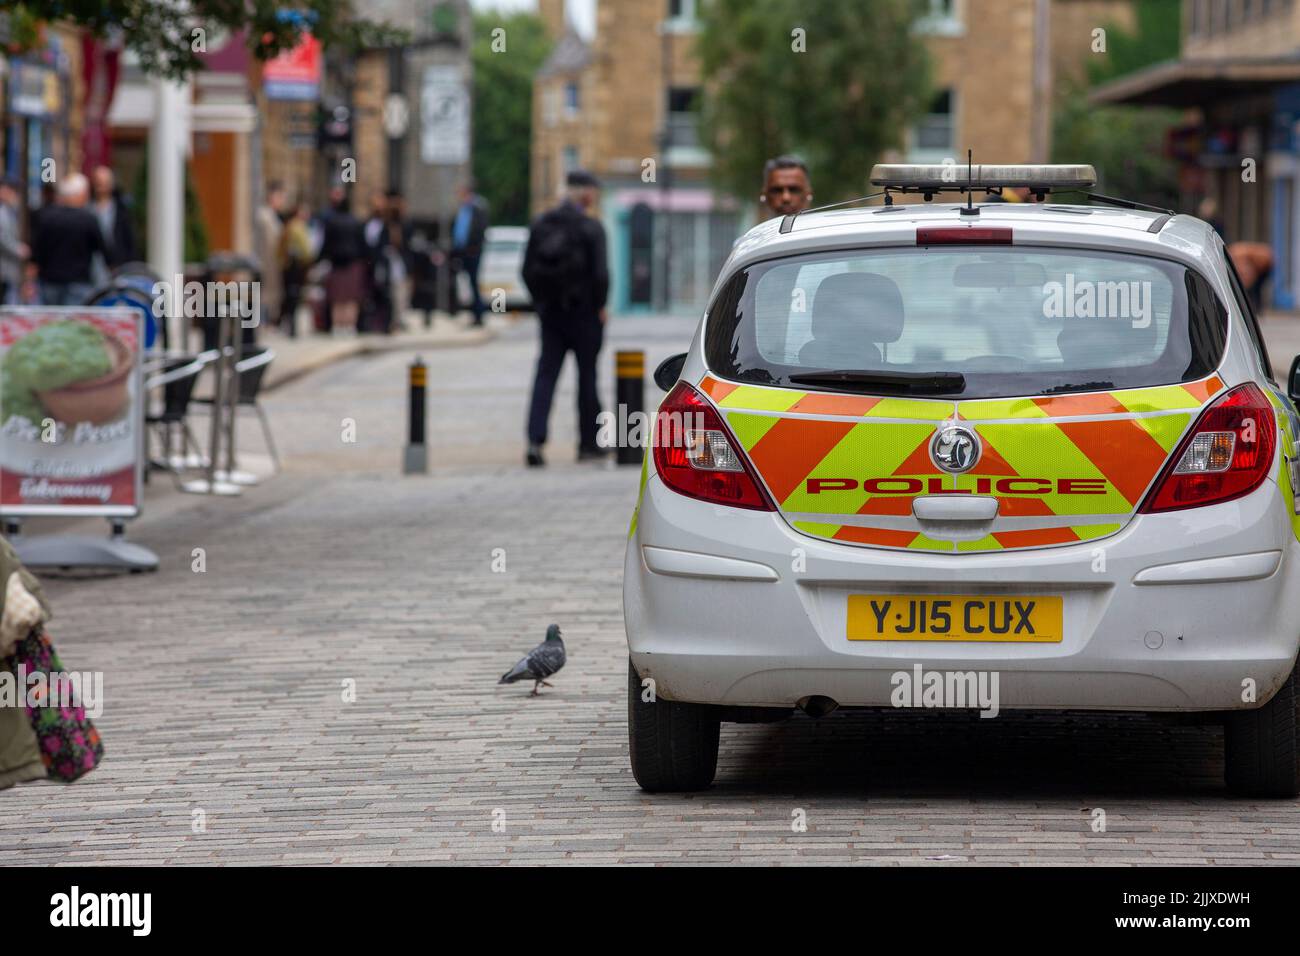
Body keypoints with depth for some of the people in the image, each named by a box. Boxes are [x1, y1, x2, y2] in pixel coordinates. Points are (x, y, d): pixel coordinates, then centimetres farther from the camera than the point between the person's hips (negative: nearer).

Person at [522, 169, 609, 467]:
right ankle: (588, 443, 16)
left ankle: (535, 440, -14)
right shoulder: (590, 227, -12)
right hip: (583, 311, -4)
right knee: (587, 375, 9)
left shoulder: (540, 225, 4)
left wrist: (541, 303, 13)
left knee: (545, 375, 2)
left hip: (550, 311, 4)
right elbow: (599, 272, -16)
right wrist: (600, 306, -2)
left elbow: (528, 271, 5)